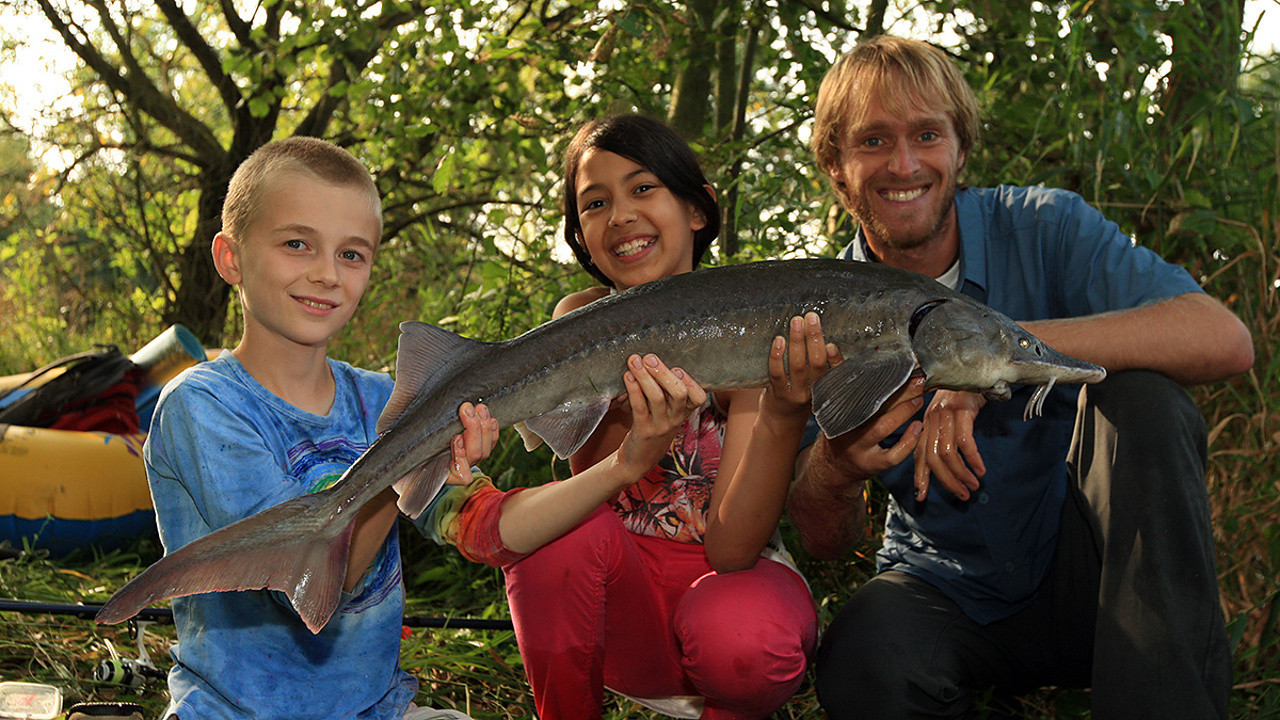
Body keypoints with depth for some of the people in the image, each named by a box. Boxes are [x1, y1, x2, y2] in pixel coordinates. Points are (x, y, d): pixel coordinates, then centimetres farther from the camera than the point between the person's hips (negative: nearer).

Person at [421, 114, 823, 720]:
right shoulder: (582, 321, -5)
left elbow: (730, 550, -23)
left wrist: (783, 414, -39)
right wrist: (629, 459, -41)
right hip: (623, 587, 2)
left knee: (742, 642, -35)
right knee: (565, 529, -29)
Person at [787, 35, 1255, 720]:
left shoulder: (1043, 229, -11)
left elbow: (1225, 341, -28)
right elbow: (825, 539, -4)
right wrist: (833, 467, -29)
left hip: (1089, 576, 1)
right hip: (947, 598, 0)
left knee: (1139, 387, -28)